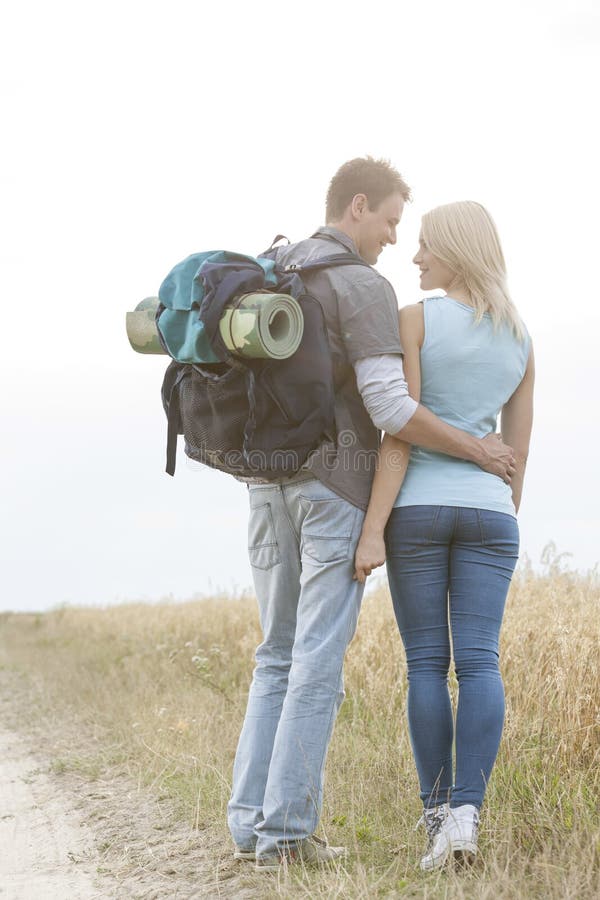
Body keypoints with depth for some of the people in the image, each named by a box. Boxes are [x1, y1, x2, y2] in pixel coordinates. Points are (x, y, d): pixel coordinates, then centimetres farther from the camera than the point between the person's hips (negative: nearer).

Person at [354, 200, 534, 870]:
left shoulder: (415, 320, -5)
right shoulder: (520, 338, 11)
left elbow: (400, 431, -11)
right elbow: (519, 448, 13)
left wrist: (373, 529, -12)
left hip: (417, 507, -3)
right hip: (487, 510, 3)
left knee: (426, 664, 2)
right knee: (479, 663, -3)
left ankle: (438, 816, 0)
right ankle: (465, 811, -16)